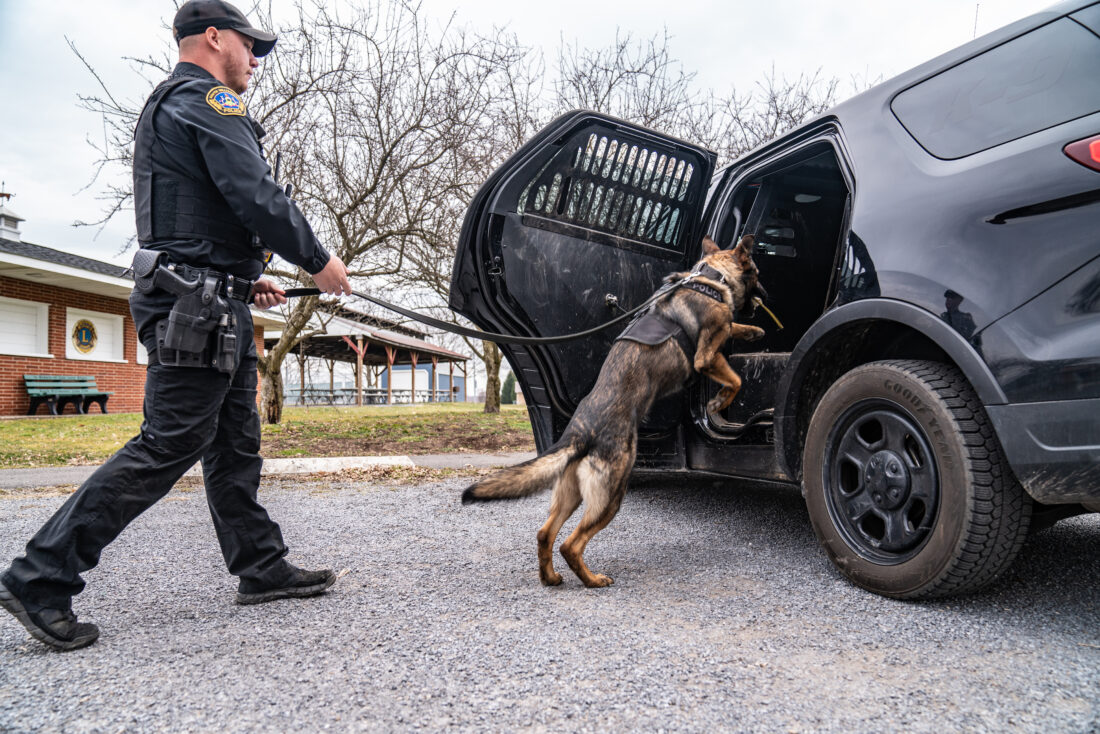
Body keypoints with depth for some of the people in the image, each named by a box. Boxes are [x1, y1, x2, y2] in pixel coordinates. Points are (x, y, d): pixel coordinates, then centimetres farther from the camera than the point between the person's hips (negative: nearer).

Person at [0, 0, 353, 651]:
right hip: (201, 309, -11)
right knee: (168, 447, -8)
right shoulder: (207, 100, -7)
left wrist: (245, 277, 21)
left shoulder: (170, 107, 26)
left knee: (237, 445, 11)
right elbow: (258, 197, -19)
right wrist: (319, 261, -8)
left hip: (213, 309, 11)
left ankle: (263, 568, 20)